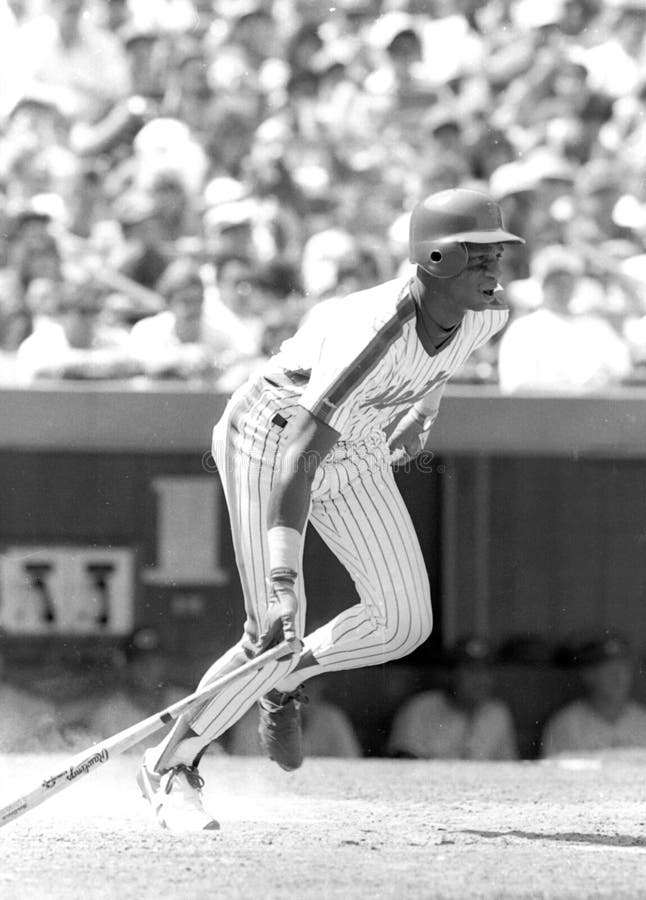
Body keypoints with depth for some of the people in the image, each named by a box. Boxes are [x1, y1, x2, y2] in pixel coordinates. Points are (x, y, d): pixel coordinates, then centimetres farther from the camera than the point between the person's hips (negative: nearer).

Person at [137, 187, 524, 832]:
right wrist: (284, 583, -52)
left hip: (355, 450, 7)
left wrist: (422, 410, 21)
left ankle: (281, 683, 27)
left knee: (405, 624, 1)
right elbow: (298, 460, -45)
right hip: (270, 437, -7)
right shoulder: (374, 333, -39)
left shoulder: (484, 315, -17)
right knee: (276, 639, -12)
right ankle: (169, 767, 9)